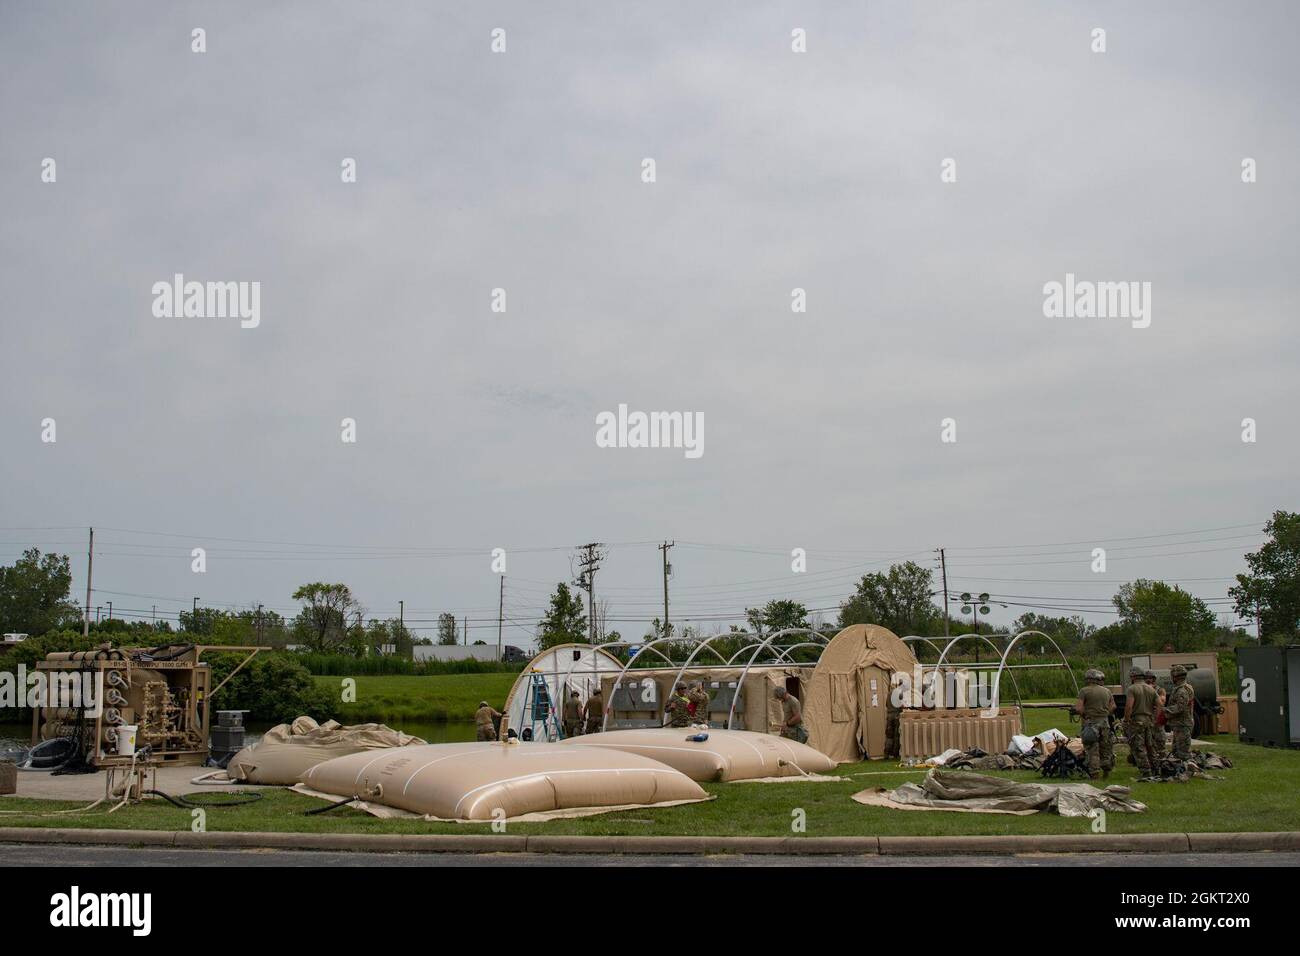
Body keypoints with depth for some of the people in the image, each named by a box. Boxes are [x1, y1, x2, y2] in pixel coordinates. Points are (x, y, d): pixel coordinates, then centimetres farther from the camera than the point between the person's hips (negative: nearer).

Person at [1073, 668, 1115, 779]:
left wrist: (1084, 715, 3)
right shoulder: (1106, 691, 7)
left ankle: (1094, 773, -1)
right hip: (1104, 722, 4)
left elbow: (1078, 708, -14)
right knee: (1105, 747, 16)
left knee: (1092, 749, 0)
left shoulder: (1084, 691, -8)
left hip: (1091, 723, -4)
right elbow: (1113, 707, 11)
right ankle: (1106, 769, 20)